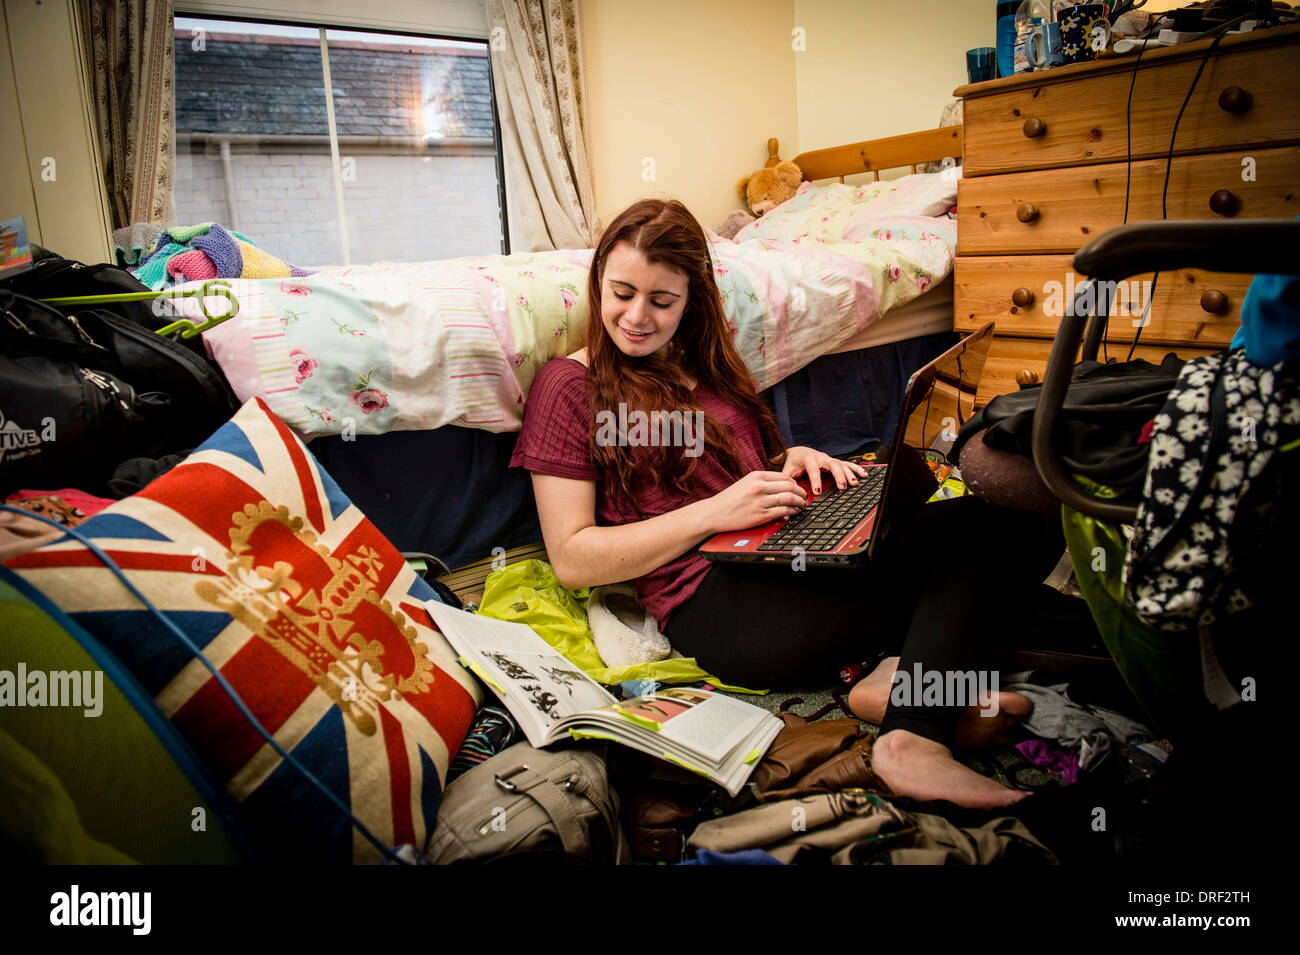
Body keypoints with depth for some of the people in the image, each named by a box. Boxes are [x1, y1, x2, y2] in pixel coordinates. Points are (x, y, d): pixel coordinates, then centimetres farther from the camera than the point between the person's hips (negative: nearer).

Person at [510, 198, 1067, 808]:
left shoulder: (703, 362, 21)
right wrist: (715, 511, -15)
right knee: (973, 541, -20)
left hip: (791, 554, 8)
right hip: (713, 603, -7)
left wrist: (793, 461, 4)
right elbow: (571, 560, -6)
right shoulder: (570, 385, 1)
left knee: (1025, 529, -10)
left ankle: (900, 678, -23)